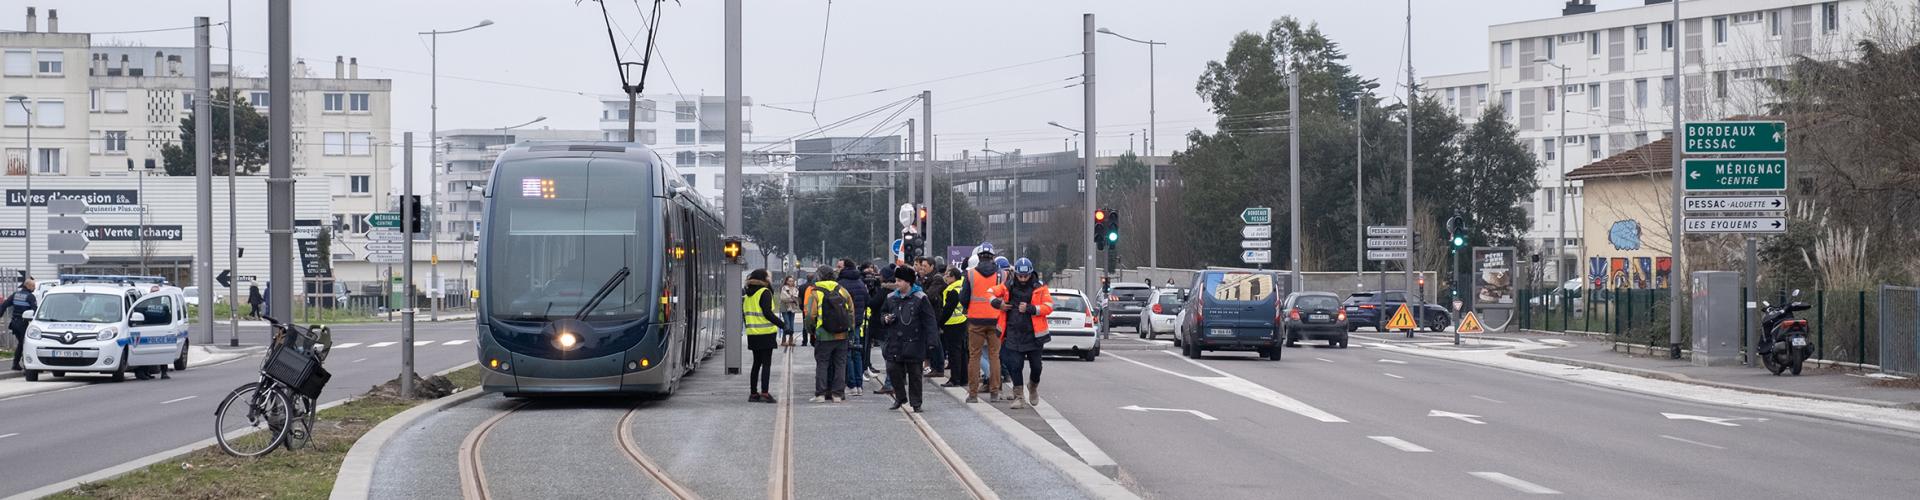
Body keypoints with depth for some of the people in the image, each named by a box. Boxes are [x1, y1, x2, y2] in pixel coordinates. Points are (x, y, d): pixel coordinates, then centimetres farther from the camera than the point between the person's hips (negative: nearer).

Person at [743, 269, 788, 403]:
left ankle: (753, 393, 16)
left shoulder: (747, 295, 12)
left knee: (756, 363, 15)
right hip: (765, 333, -7)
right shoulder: (764, 293, -11)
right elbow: (767, 313, -18)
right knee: (766, 364, -6)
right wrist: (782, 324, -12)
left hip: (752, 334, 7)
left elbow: (744, 314, 16)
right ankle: (764, 393, -13)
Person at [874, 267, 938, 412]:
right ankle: (900, 397, 19)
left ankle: (916, 403, 12)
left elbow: (928, 320, -5)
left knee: (914, 373, 3)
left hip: (913, 343, -4)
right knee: (893, 370, -1)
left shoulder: (919, 298, -4)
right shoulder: (891, 298, 10)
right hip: (894, 342, 4)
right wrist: (885, 319, -1)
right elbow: (882, 313, 23)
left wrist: (931, 339, -12)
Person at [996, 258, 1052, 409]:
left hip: (1034, 334, -1)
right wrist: (998, 304, -7)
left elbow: (1048, 307, -12)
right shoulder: (1008, 287, 2)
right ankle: (1018, 396, 5)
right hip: (1014, 334, 1)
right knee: (1015, 365, -4)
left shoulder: (1039, 288, -4)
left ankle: (1033, 387, 38)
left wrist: (1030, 309, -22)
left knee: (1036, 365, 9)